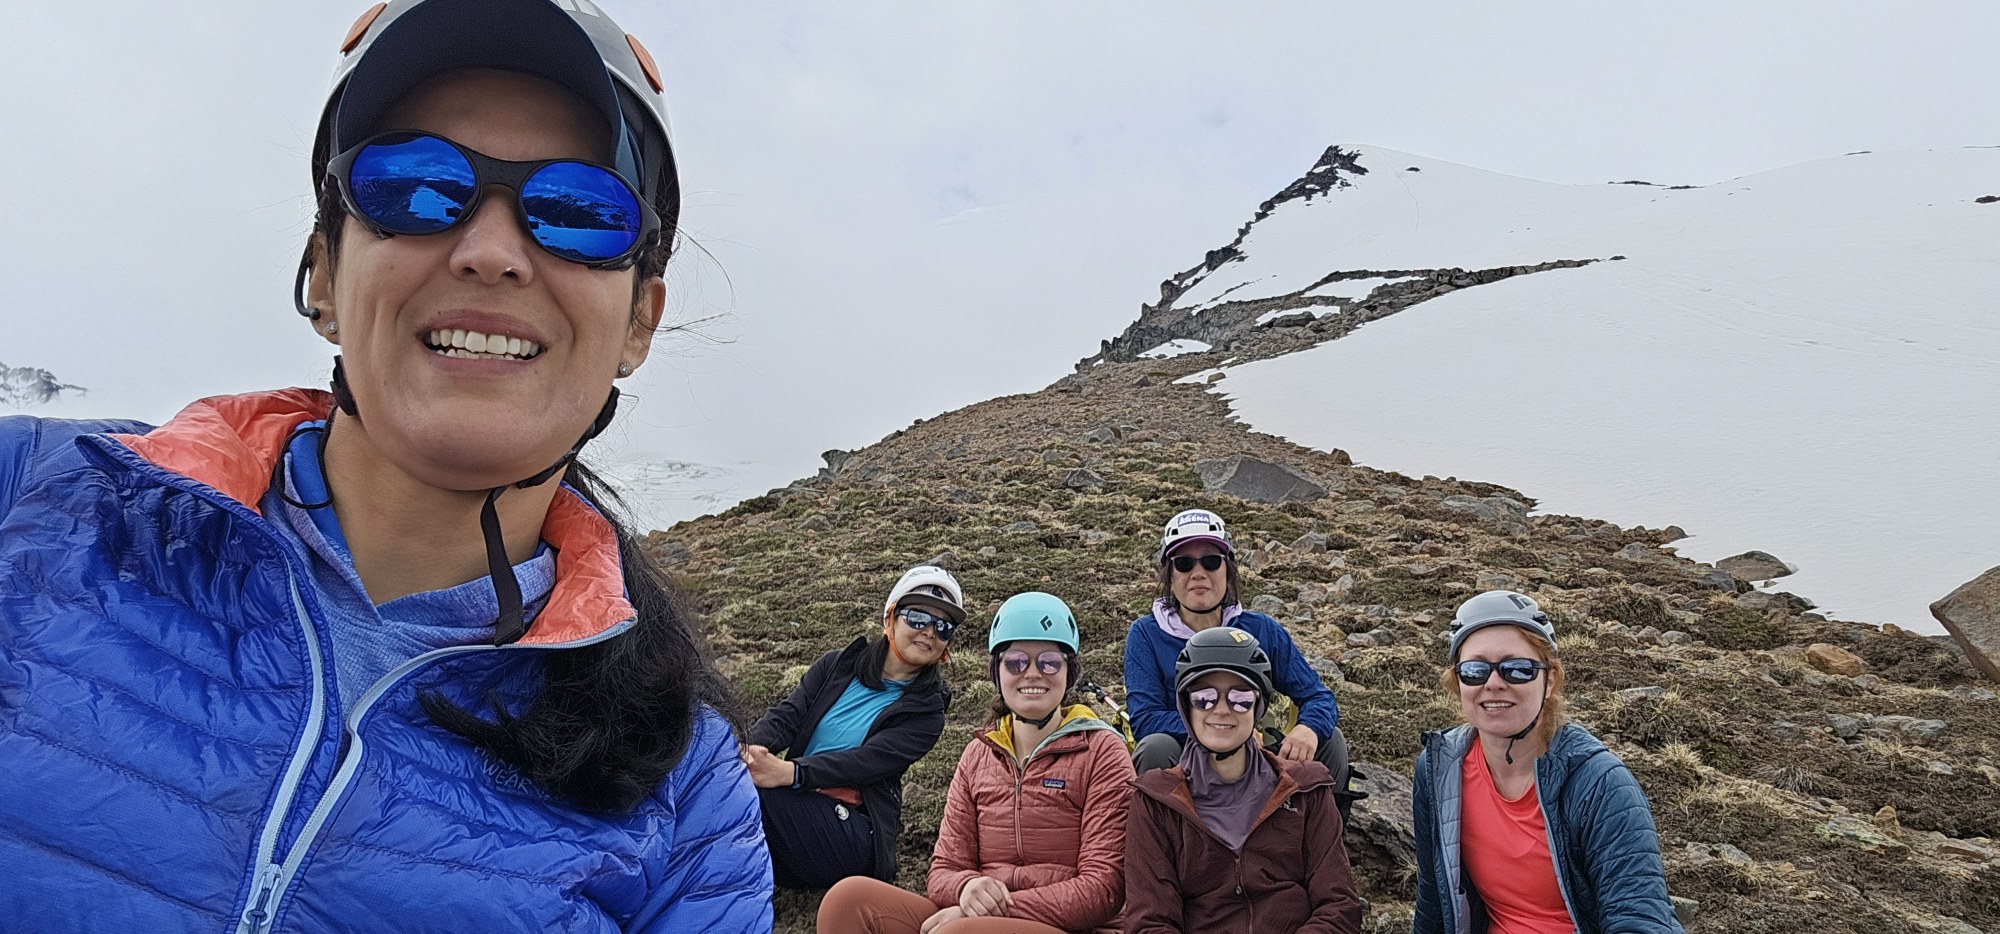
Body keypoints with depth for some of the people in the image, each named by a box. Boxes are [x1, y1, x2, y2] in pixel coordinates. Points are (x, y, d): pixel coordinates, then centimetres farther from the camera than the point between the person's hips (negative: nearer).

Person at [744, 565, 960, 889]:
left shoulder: (926, 713, 2)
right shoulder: (838, 665, 14)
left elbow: (868, 762, -14)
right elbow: (786, 715, 1)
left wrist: (790, 772, -31)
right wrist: (753, 748, -23)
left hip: (851, 830, -4)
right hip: (795, 807, 4)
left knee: (744, 785, -29)